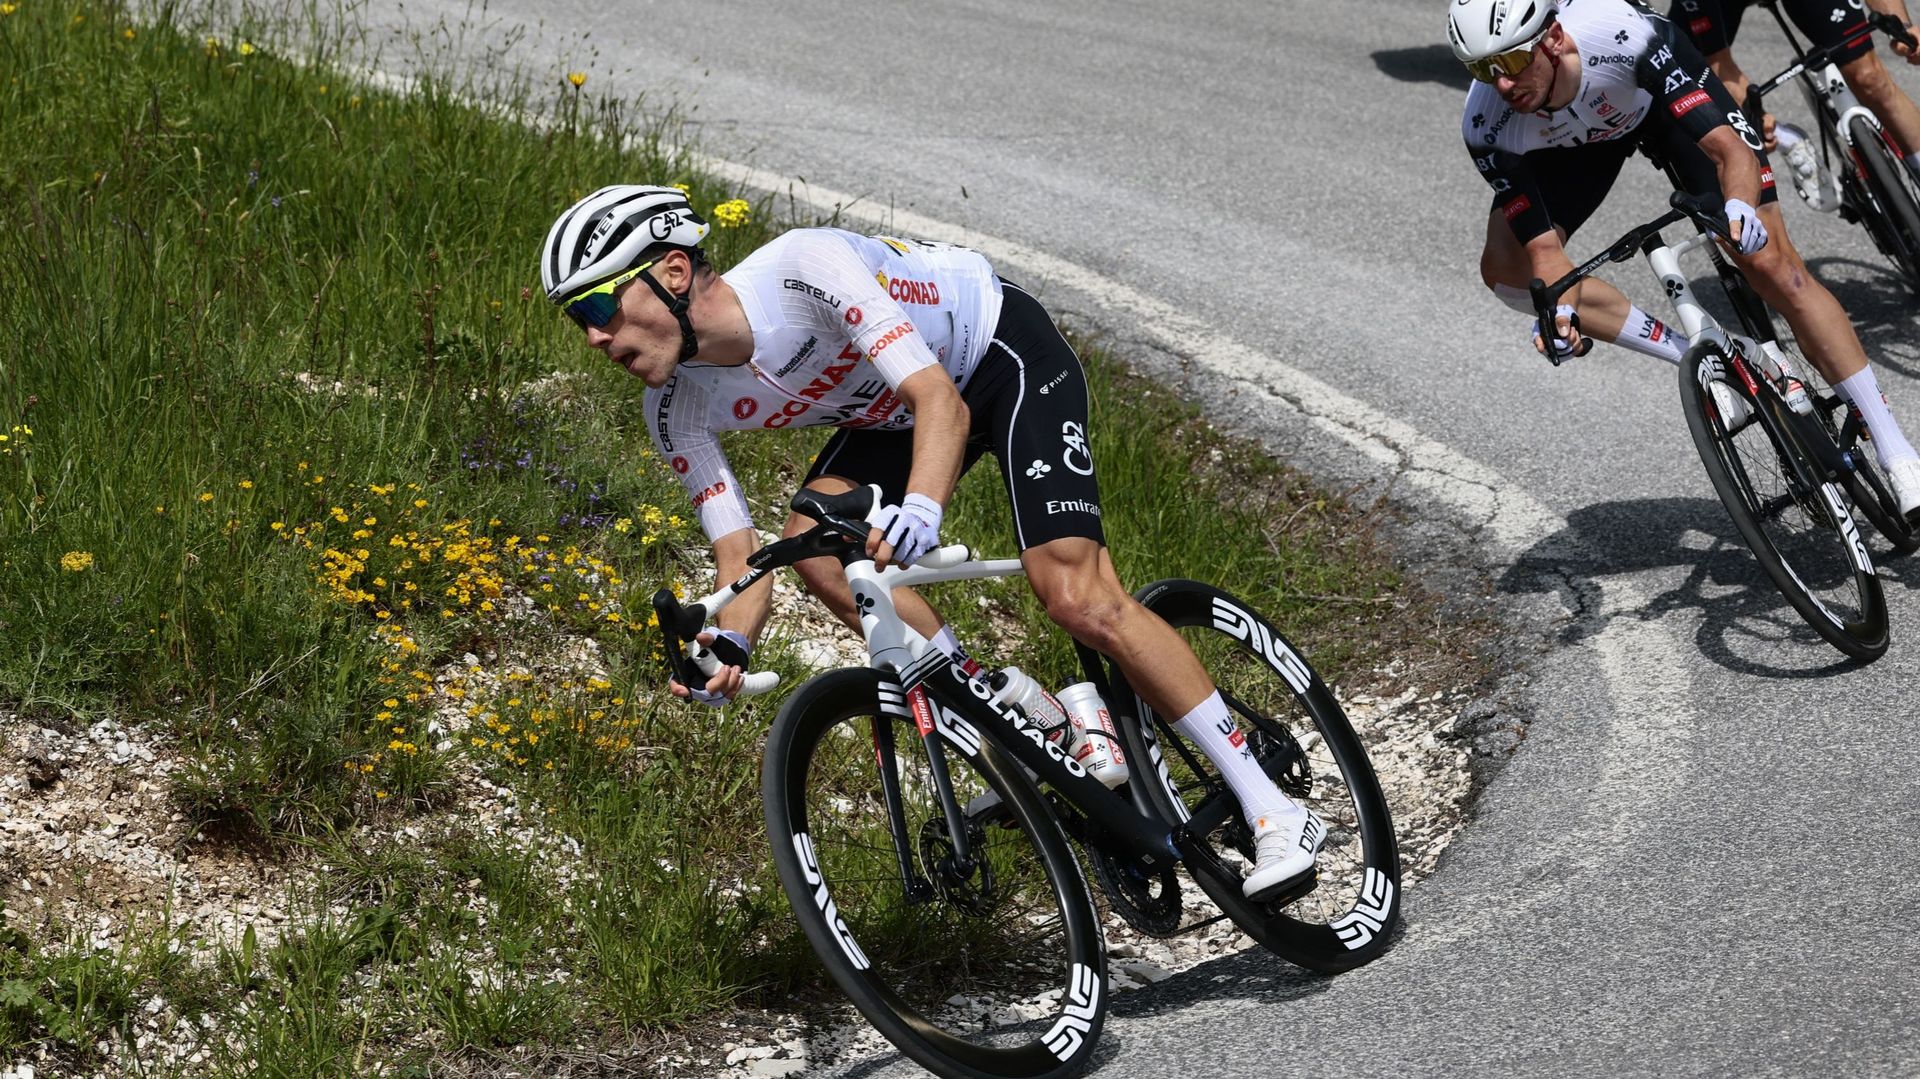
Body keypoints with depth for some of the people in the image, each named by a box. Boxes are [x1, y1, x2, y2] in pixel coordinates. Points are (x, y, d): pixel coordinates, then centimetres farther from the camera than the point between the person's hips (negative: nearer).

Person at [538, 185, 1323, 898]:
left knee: (1076, 597, -20)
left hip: (1005, 351, -7)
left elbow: (941, 402, -40)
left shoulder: (807, 269, -36)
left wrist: (920, 507, -59)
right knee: (815, 545, -21)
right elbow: (741, 555, -12)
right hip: (889, 412, 7)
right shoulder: (679, 409, -16)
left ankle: (1274, 809, -12)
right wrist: (728, 642, -34)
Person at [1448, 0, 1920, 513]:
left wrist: (1739, 207, -65)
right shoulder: (1488, 128, -34)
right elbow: (1545, 248, -30)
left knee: (1771, 264, -13)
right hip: (1573, 140, 3)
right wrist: (1559, 311, -50)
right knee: (1504, 269, -18)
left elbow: (1730, 148, -45)